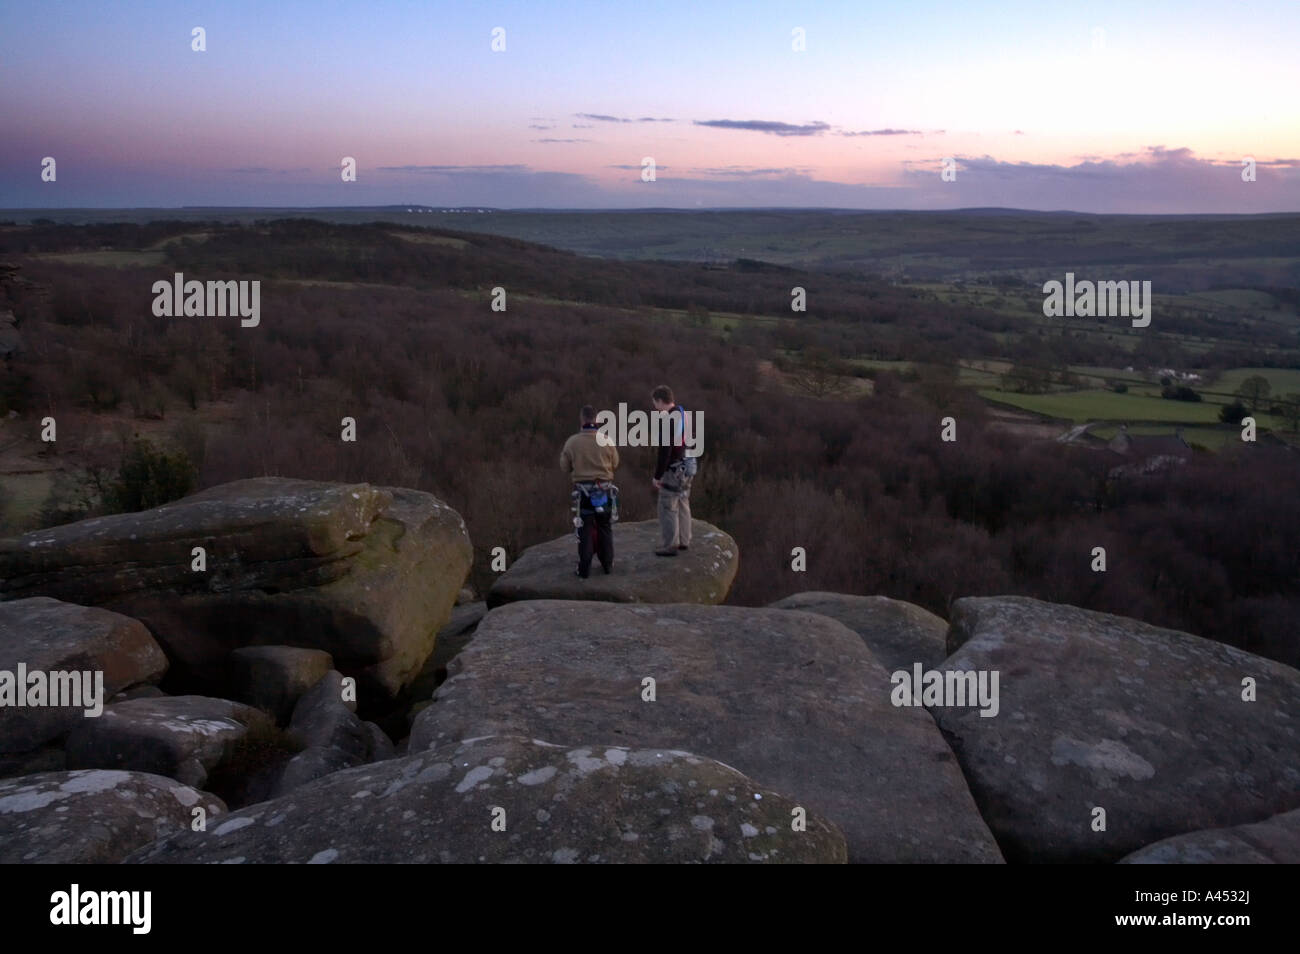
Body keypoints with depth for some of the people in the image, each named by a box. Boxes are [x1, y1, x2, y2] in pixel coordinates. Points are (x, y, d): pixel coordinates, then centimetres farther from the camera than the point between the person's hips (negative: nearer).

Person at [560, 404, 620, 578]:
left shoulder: (572, 442, -11)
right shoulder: (607, 441, -8)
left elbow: (565, 467, -1)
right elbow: (615, 464, 4)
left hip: (583, 491, -1)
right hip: (605, 489, 1)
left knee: (585, 531, 7)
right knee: (605, 528, 16)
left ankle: (584, 569, 9)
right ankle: (607, 563, 24)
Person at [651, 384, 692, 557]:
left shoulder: (668, 421, -21)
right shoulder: (683, 414, 8)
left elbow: (665, 452, -22)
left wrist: (657, 476, -16)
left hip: (673, 471, -9)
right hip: (686, 468, 9)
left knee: (668, 508, 0)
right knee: (682, 505, 17)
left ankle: (671, 545, 5)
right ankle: (684, 541, 27)